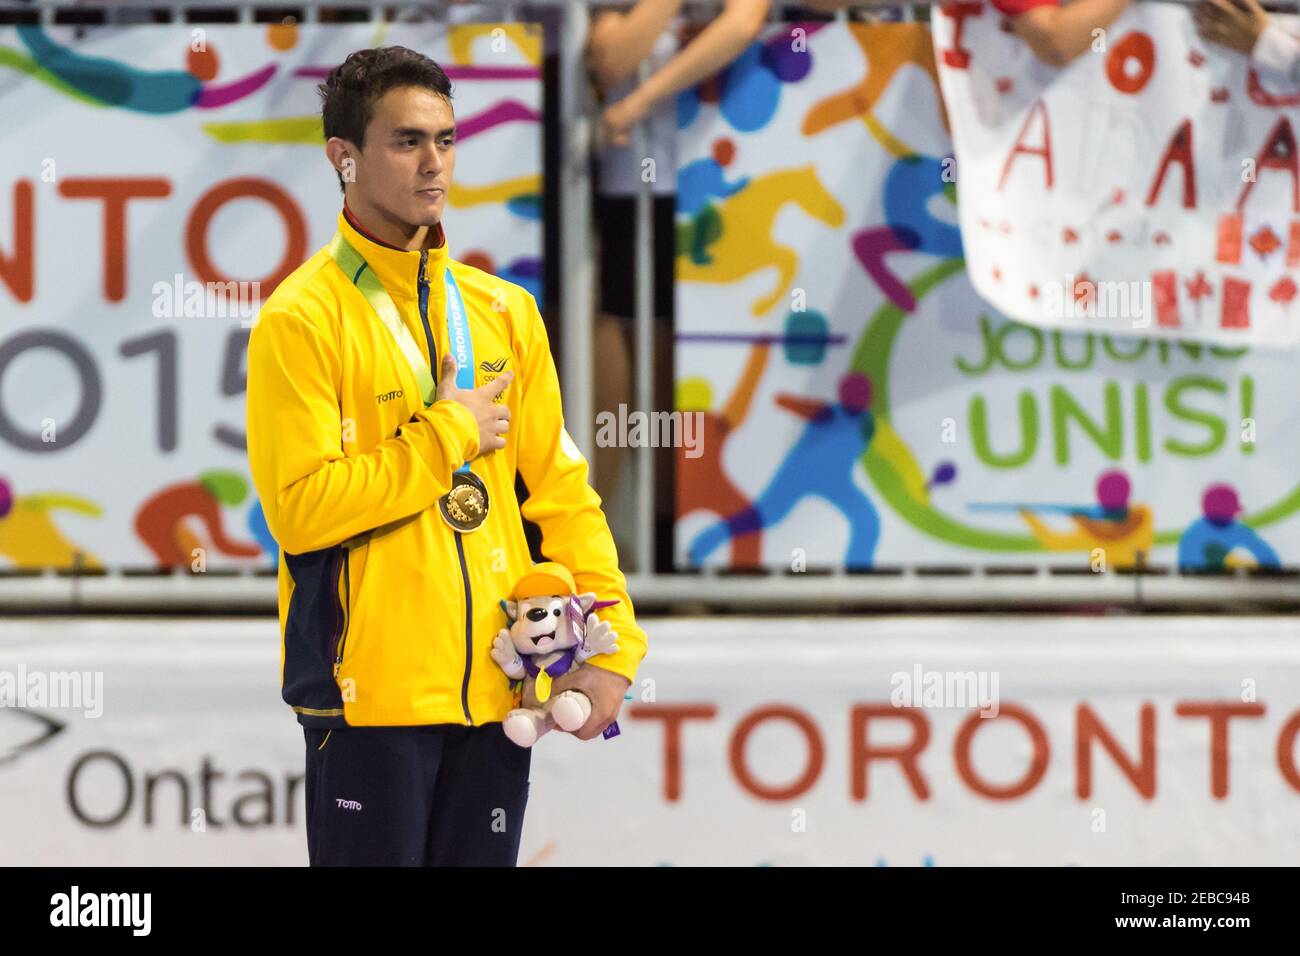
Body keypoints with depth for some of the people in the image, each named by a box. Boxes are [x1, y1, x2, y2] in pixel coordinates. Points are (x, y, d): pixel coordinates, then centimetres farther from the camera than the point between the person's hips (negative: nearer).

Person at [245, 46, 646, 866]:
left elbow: (561, 490, 11)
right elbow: (301, 507, -15)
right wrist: (447, 436, -10)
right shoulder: (303, 318, -7)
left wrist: (613, 644, 2)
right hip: (371, 696, -5)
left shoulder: (505, 311, 11)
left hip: (494, 690, 5)